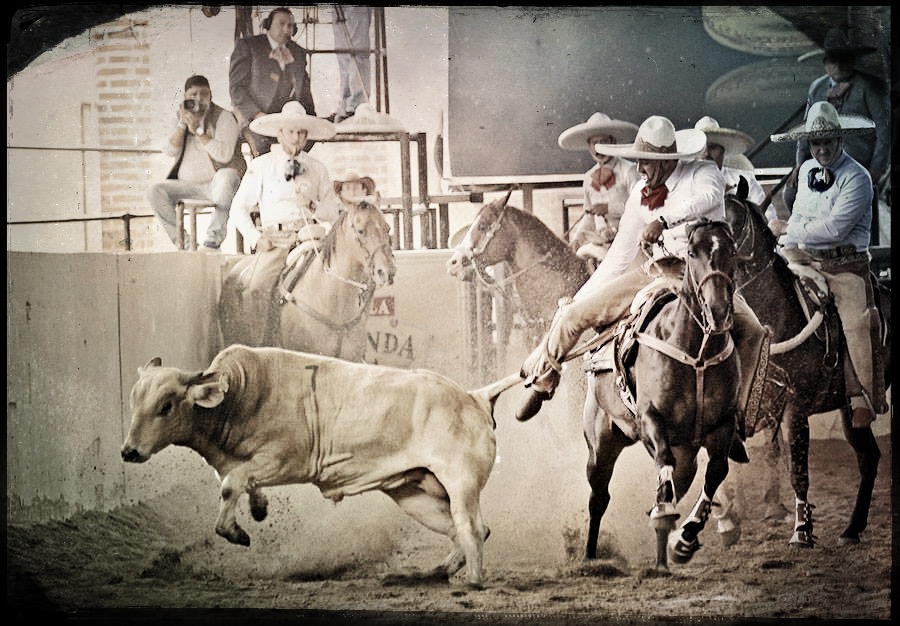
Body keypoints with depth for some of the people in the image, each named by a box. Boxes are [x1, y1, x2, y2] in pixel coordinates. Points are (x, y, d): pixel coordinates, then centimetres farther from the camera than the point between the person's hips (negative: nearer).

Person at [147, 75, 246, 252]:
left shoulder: (224, 117, -3)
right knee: (155, 192, -17)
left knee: (225, 178, -39)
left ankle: (213, 240, -32)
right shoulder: (181, 116, 13)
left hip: (216, 184, -5)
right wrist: (182, 124, -11)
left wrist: (198, 130, -16)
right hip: (188, 186, 5)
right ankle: (181, 240, -14)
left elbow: (224, 155, -19)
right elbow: (170, 151, 0)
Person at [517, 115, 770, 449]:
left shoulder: (702, 173, -5)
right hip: (656, 272, 4)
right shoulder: (641, 193, 9)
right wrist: (580, 298, 10)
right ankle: (541, 383, 17)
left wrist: (664, 219, -45)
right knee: (571, 314, -6)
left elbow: (709, 197, -32)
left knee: (753, 332, -31)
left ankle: (736, 418, -21)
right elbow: (620, 256, 13)